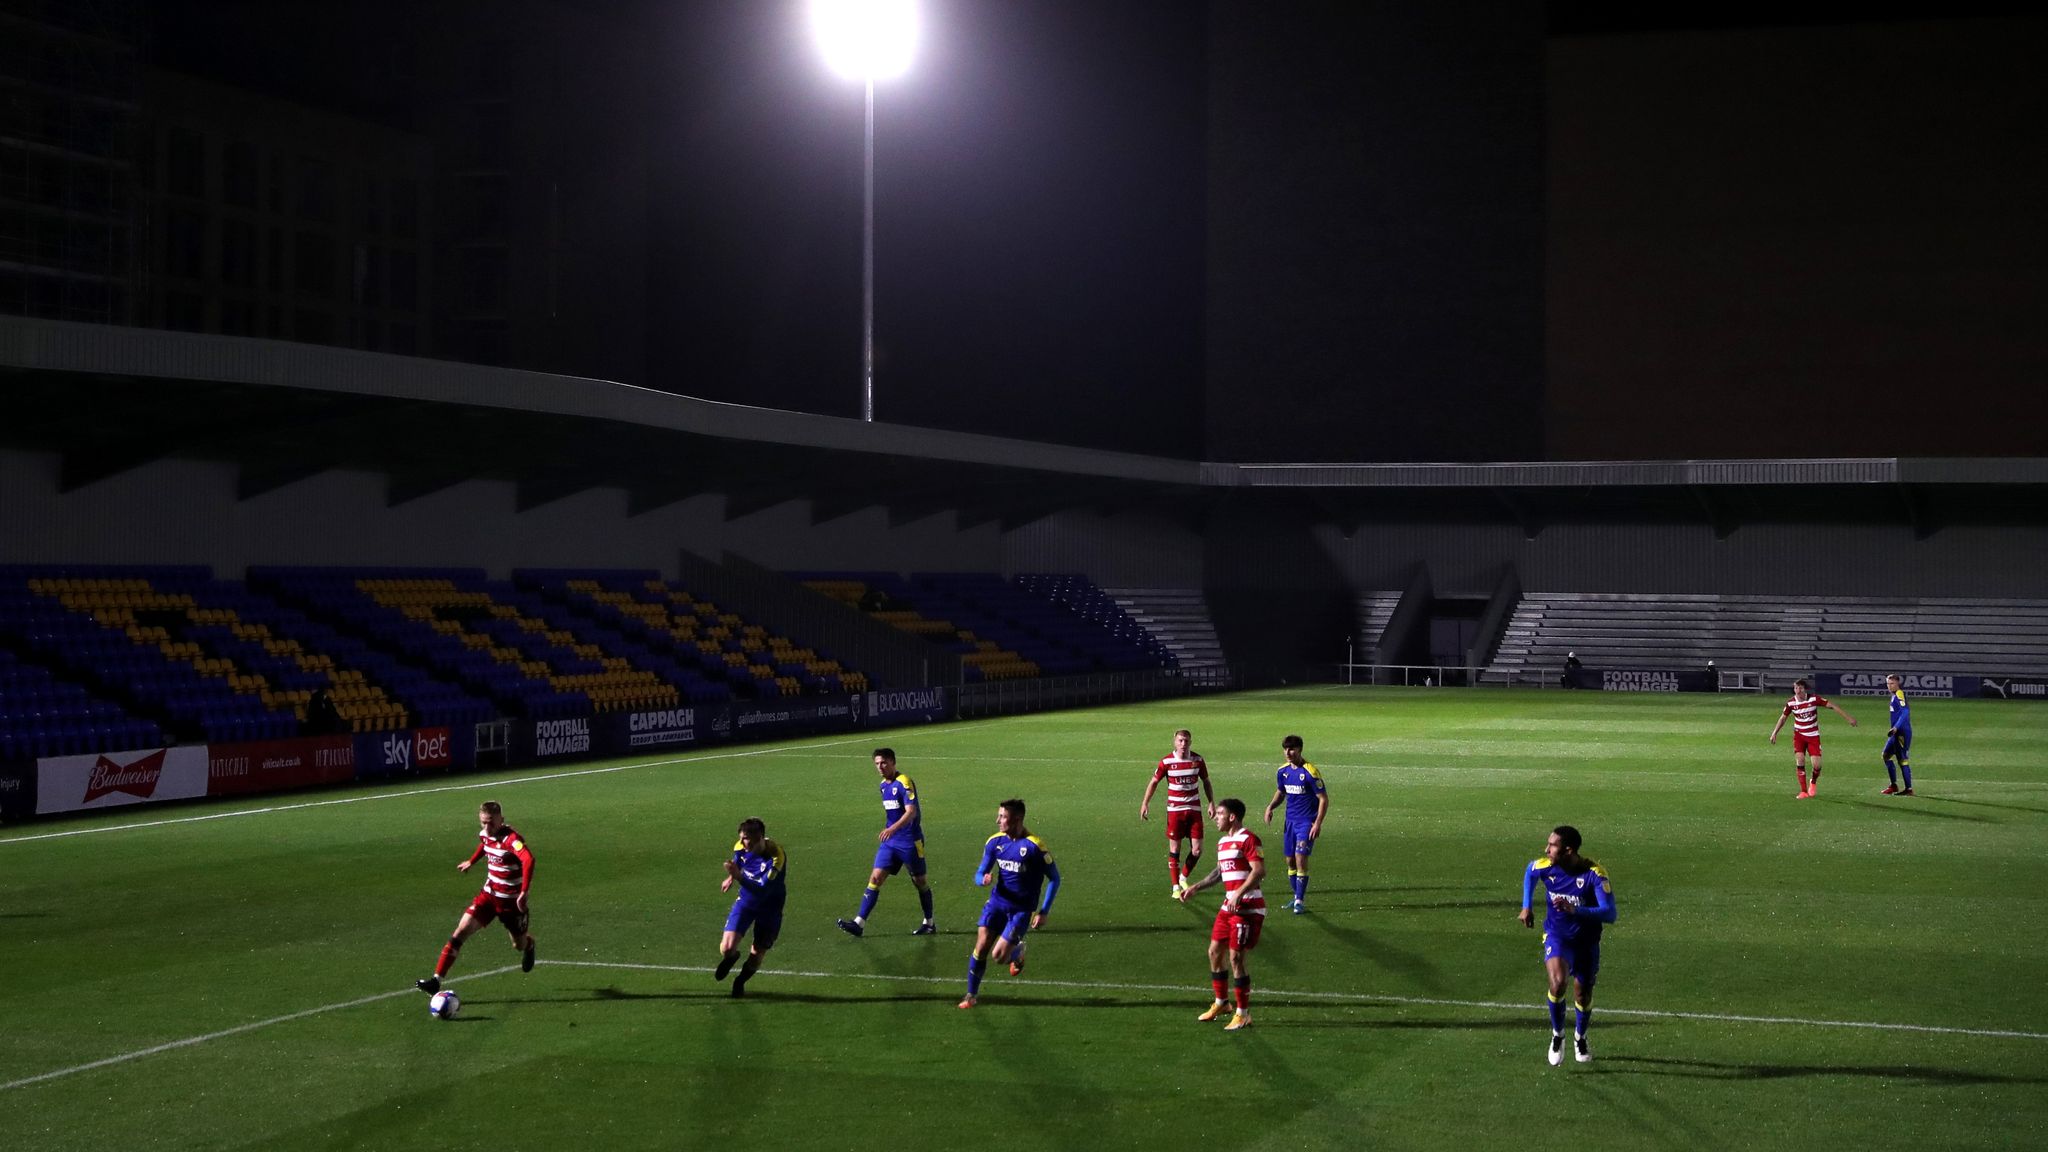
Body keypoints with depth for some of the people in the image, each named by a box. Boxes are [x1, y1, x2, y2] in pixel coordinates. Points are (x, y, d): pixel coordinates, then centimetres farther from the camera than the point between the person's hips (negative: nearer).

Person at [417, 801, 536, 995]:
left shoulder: (512, 838, -25)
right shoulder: (485, 834, -2)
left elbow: (528, 860, -42)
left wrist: (524, 892, -50)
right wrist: (471, 861, 32)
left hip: (512, 900, -5)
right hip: (489, 895, 5)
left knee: (520, 946, 11)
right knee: (461, 932, -12)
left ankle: (528, 944, 52)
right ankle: (436, 980, -14)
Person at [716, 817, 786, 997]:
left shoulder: (776, 856, -31)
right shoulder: (740, 847, -14)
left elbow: (762, 890, -37)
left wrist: (738, 877, -47)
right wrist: (731, 878, 21)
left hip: (770, 908, -3)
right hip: (745, 901, 3)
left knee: (756, 957, 5)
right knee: (727, 948, -15)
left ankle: (740, 982, 38)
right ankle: (730, 958, 24)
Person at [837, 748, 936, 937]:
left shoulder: (904, 783, -16)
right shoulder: (884, 785, 10)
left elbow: (911, 811, -26)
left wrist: (892, 829, -38)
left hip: (910, 841, -7)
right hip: (890, 842, 7)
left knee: (920, 881, 7)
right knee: (875, 877, -4)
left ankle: (929, 923, 22)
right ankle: (859, 922, -9)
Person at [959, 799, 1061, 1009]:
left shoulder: (1035, 846, -17)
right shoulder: (995, 842, -3)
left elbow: (1054, 879, -8)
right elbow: (979, 874, 5)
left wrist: (1044, 912, -11)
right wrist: (984, 879, -22)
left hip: (1021, 909, -4)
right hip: (997, 902, 4)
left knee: (999, 956, -9)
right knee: (981, 947, -7)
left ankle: (1018, 950, 27)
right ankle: (972, 994, 10)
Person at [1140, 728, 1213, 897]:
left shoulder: (1198, 760, -1)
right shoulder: (1167, 762, -7)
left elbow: (1206, 782, 12)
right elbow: (1154, 782, 3)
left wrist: (1211, 803, 6)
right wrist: (1145, 803, -3)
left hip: (1194, 809, 2)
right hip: (1174, 809, -2)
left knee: (1197, 850, -2)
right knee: (1174, 849, 0)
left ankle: (1183, 877, 23)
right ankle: (1175, 887, 11)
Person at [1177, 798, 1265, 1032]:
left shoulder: (1247, 839, -13)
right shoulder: (1223, 841, 16)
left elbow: (1259, 870, -22)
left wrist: (1239, 893, -30)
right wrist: (1195, 887, 26)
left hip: (1248, 907, -9)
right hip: (1229, 906, 9)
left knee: (1236, 958, -9)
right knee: (1214, 952, 12)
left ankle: (1243, 1014, 0)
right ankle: (1219, 1003, 28)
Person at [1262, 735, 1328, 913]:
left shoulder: (1310, 772, -15)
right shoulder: (1283, 771, 5)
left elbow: (1324, 799, -12)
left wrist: (1318, 823, -19)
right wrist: (1270, 806, 2)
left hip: (1307, 822, -7)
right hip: (1290, 821, 7)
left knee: (1300, 858, -15)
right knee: (1290, 860, 8)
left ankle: (1300, 901, -10)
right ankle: (1298, 897, 22)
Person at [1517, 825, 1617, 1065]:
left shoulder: (1595, 874, -27)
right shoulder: (1544, 866, -17)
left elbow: (1609, 914, -33)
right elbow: (1530, 871, 10)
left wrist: (1575, 910, -46)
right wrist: (1526, 907, 8)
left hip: (1586, 941, 0)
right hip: (1556, 936, 0)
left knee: (1583, 994, 12)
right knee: (1557, 982, -26)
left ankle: (1580, 1038, 44)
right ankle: (1557, 1034, -2)